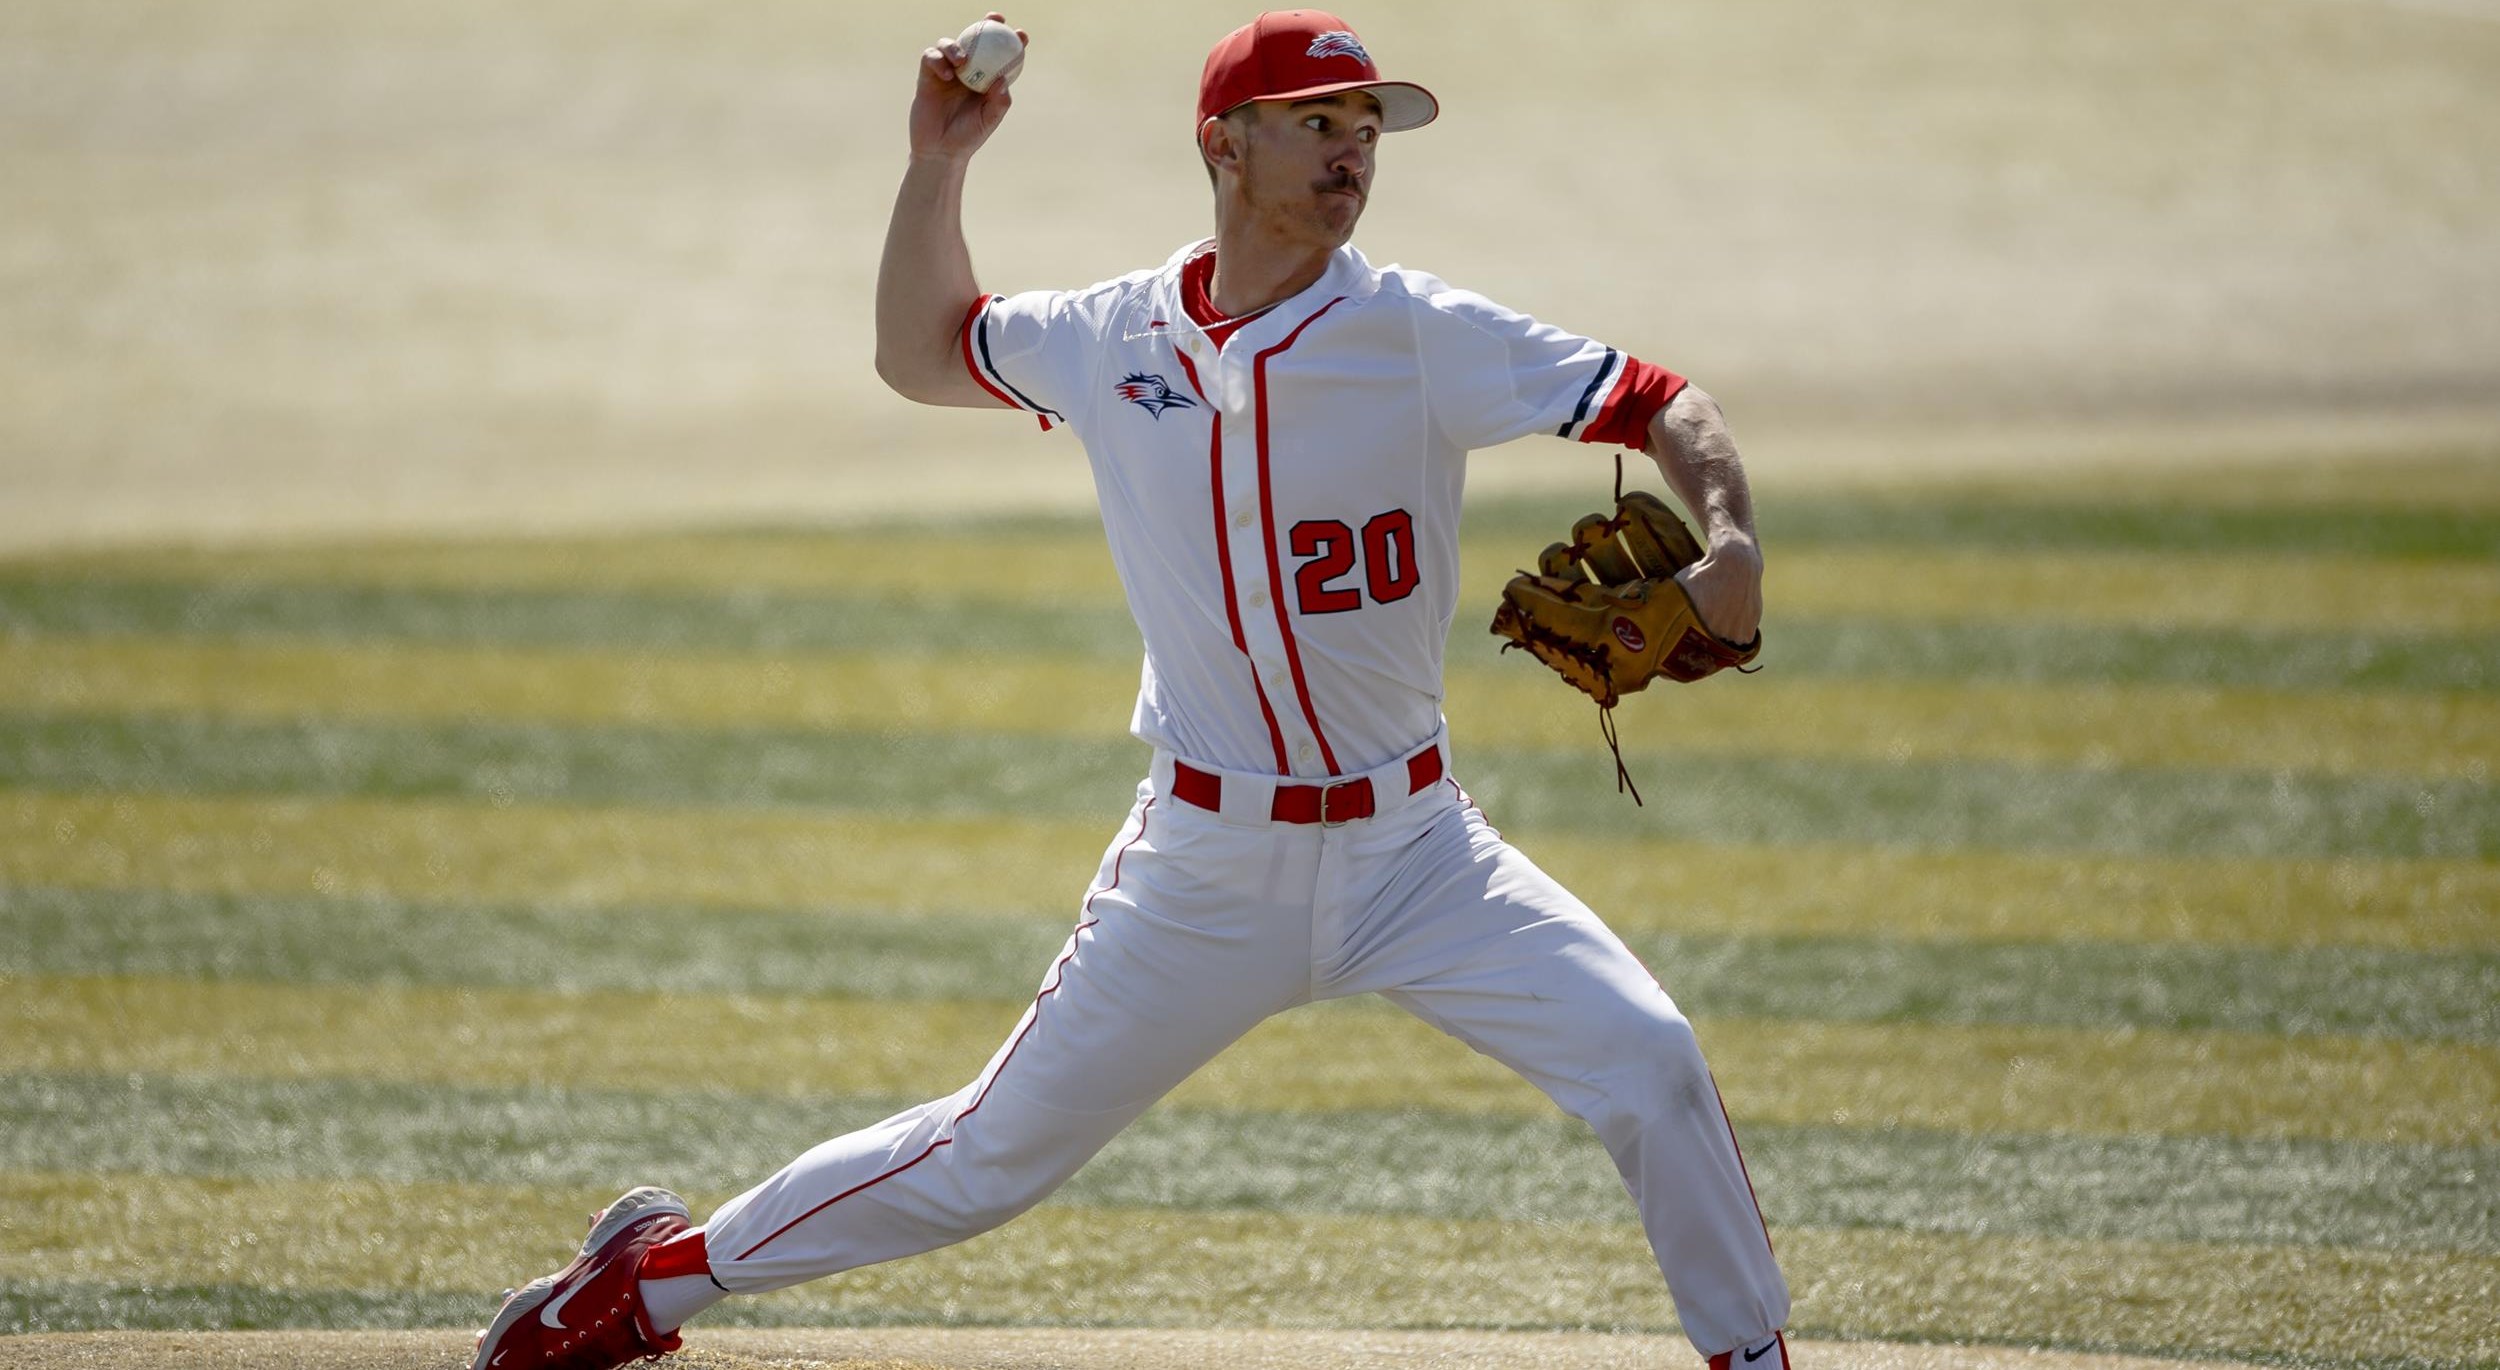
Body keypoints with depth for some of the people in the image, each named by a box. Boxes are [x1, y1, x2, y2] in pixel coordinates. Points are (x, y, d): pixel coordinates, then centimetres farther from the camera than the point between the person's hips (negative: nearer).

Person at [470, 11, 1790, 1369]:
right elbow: (920, 352, 17)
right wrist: (937, 165, 4)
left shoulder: (1425, 336, -10)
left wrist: (1730, 547, -32)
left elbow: (1658, 405, -13)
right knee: (997, 1153, 6)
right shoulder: (1114, 337, -1)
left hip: (1411, 849, -1)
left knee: (1647, 1064, -18)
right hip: (1202, 867, 1)